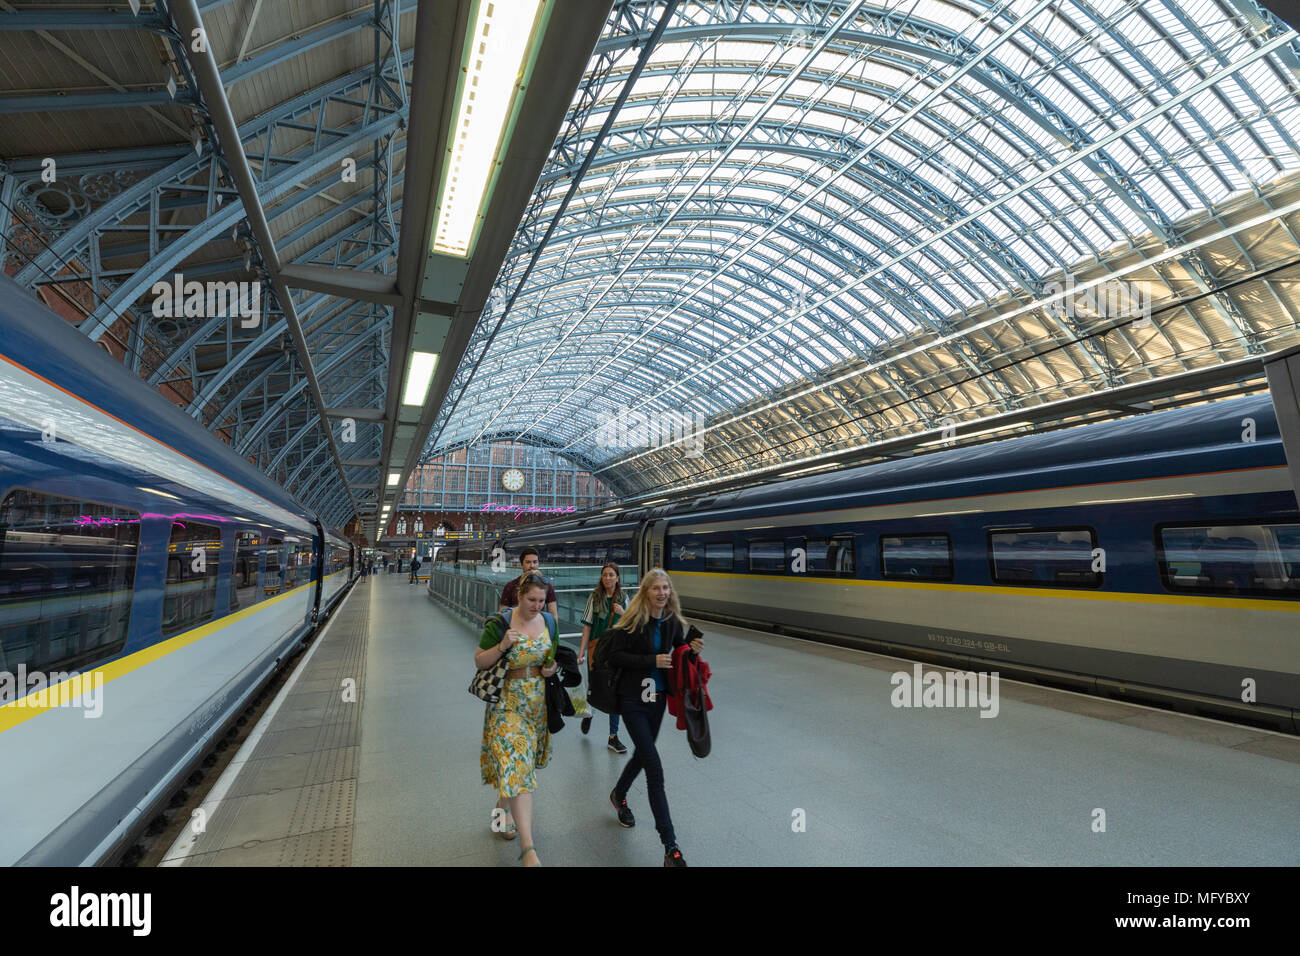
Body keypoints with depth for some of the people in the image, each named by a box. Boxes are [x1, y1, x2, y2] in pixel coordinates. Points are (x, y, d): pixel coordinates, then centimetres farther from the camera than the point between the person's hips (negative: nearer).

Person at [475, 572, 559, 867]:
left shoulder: (549, 621, 0)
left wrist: (553, 667, -6)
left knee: (516, 762, 18)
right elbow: (479, 661, -9)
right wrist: (502, 646, -26)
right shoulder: (500, 623, -14)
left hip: (538, 702, 5)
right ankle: (528, 847, -7)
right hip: (508, 702, -5)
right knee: (516, 765, -10)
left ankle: (504, 805, 46)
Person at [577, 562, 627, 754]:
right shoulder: (595, 597, -5)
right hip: (597, 649, -1)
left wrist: (623, 613, -11)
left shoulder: (623, 598, 1)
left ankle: (613, 737, 15)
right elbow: (587, 626, -4)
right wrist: (581, 651, -8)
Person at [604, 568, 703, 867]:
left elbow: (679, 651, 10)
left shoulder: (673, 622, -3)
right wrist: (652, 661, -25)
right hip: (633, 700, -6)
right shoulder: (633, 621, -18)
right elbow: (615, 656, -18)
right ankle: (671, 848, 3)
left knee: (643, 754, 24)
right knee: (655, 770, -6)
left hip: (658, 697, 6)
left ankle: (619, 795, 54)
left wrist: (692, 649, -12)